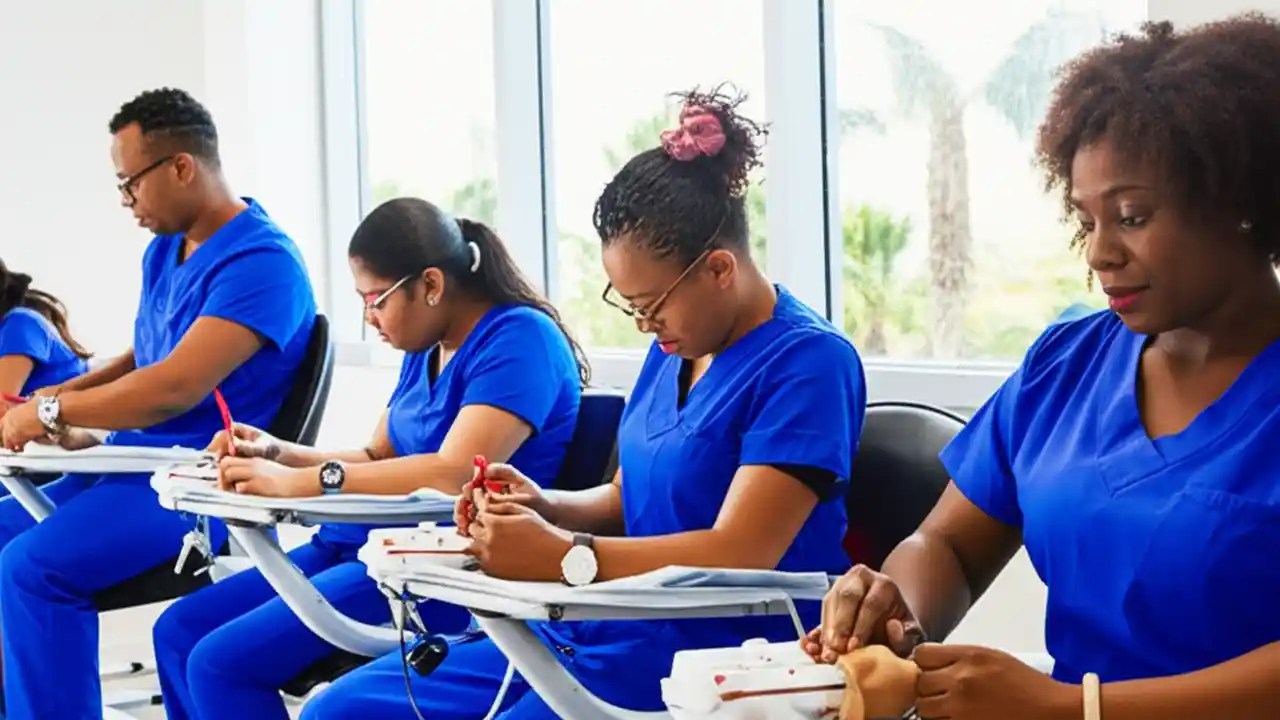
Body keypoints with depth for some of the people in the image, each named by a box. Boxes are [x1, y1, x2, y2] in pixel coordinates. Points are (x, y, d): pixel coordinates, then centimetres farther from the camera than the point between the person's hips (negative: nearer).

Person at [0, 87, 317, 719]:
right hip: (131, 463, 10)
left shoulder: (260, 263, -18)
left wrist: (51, 412, -13)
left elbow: (174, 389, -25)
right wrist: (53, 397, 7)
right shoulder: (163, 251, 12)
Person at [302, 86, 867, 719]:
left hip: (705, 658, -9)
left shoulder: (806, 362, -13)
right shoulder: (675, 350, 14)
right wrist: (544, 508, 2)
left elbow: (741, 551, -21)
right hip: (600, 629, 9)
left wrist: (561, 554, -24)